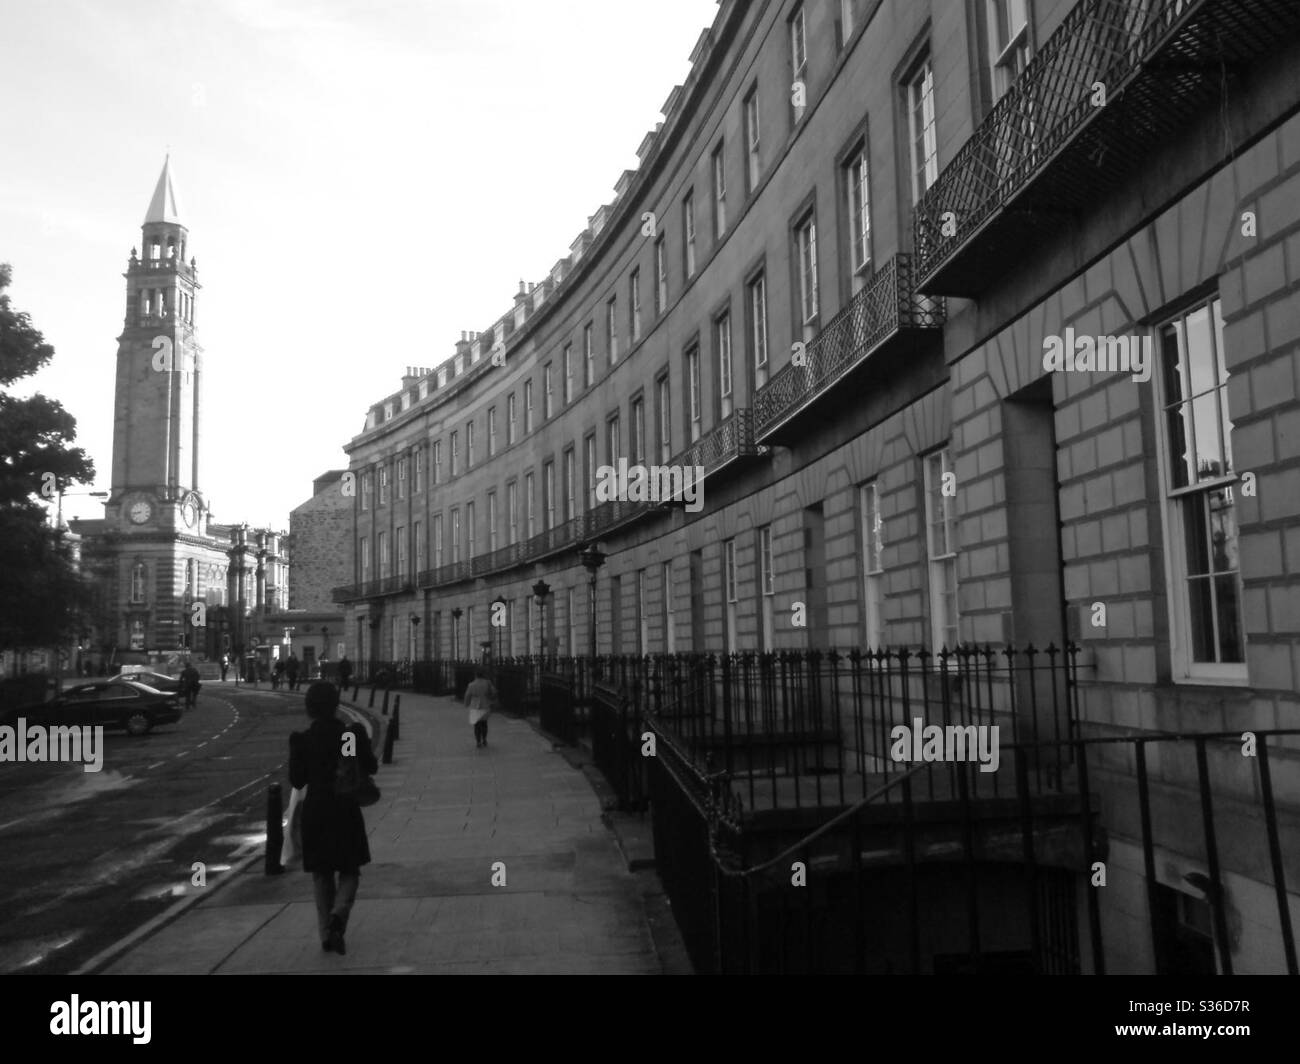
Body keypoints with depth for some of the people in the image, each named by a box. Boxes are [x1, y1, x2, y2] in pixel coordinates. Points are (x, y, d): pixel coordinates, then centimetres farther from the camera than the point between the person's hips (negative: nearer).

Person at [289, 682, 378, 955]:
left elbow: (297, 780, -4)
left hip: (315, 812, 1)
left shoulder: (302, 740, -9)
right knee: (350, 871, 13)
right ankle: (339, 912, -14)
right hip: (346, 811, -1)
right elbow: (371, 768, -3)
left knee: (322, 875, 16)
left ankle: (327, 933, 16)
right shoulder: (352, 734, -11)